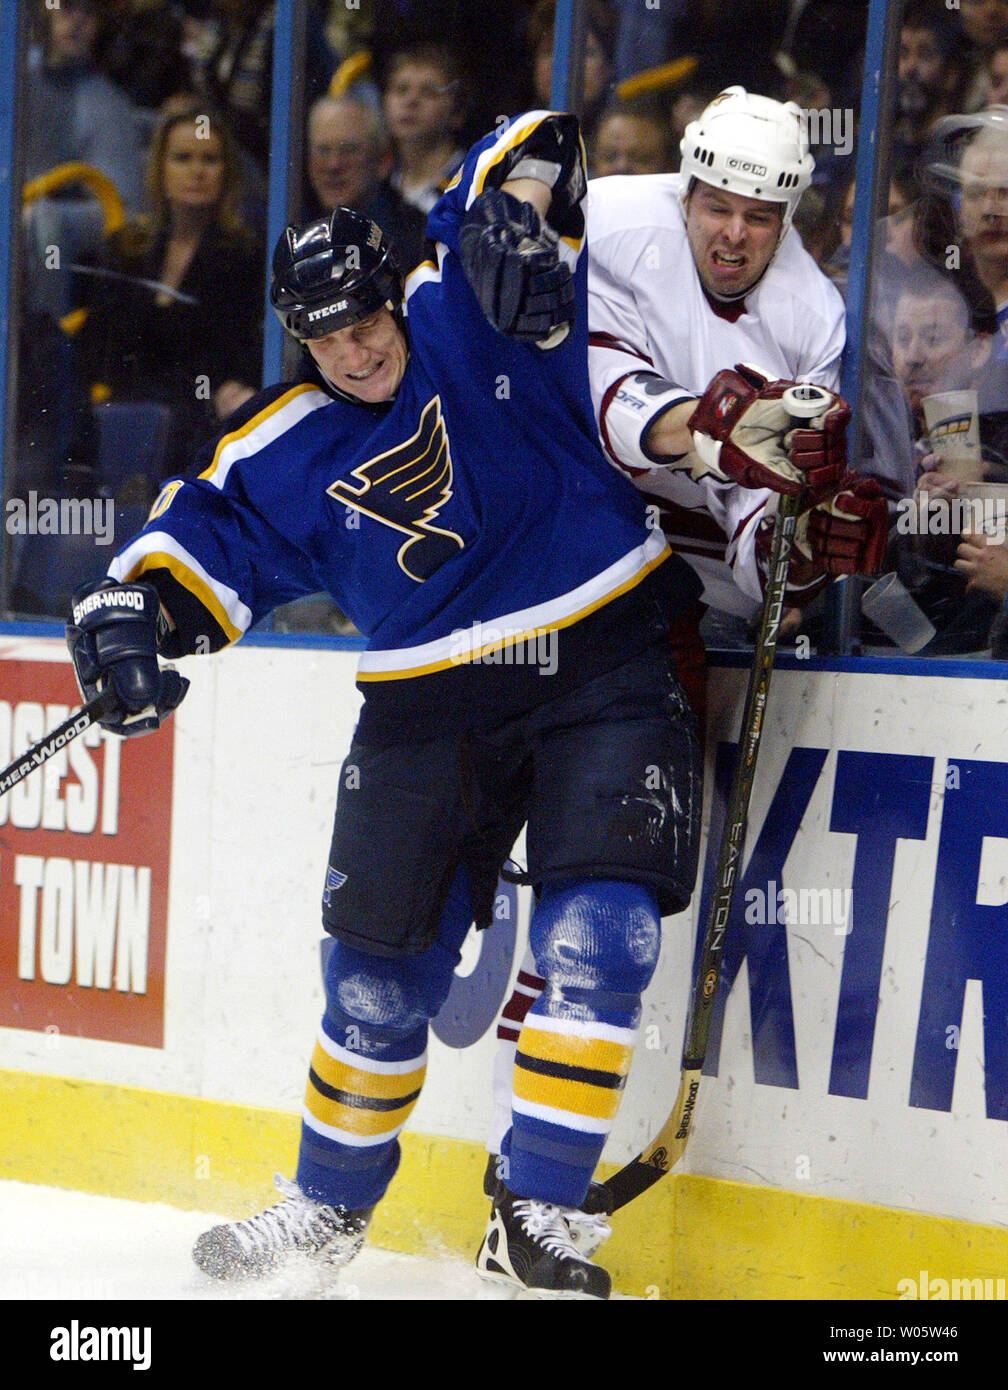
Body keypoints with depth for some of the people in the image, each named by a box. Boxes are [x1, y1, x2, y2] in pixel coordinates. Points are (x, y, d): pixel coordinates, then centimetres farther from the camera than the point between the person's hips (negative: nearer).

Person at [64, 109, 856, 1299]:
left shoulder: (467, 317, -2)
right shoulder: (285, 453, 4)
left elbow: (533, 150, 0)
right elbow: (204, 534, 4)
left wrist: (512, 214, -21)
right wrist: (129, 612, -16)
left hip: (605, 664, -2)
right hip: (434, 701, 2)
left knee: (598, 941, -16)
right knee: (384, 967, 4)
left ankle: (534, 1222, -7)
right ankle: (330, 1206, 27)